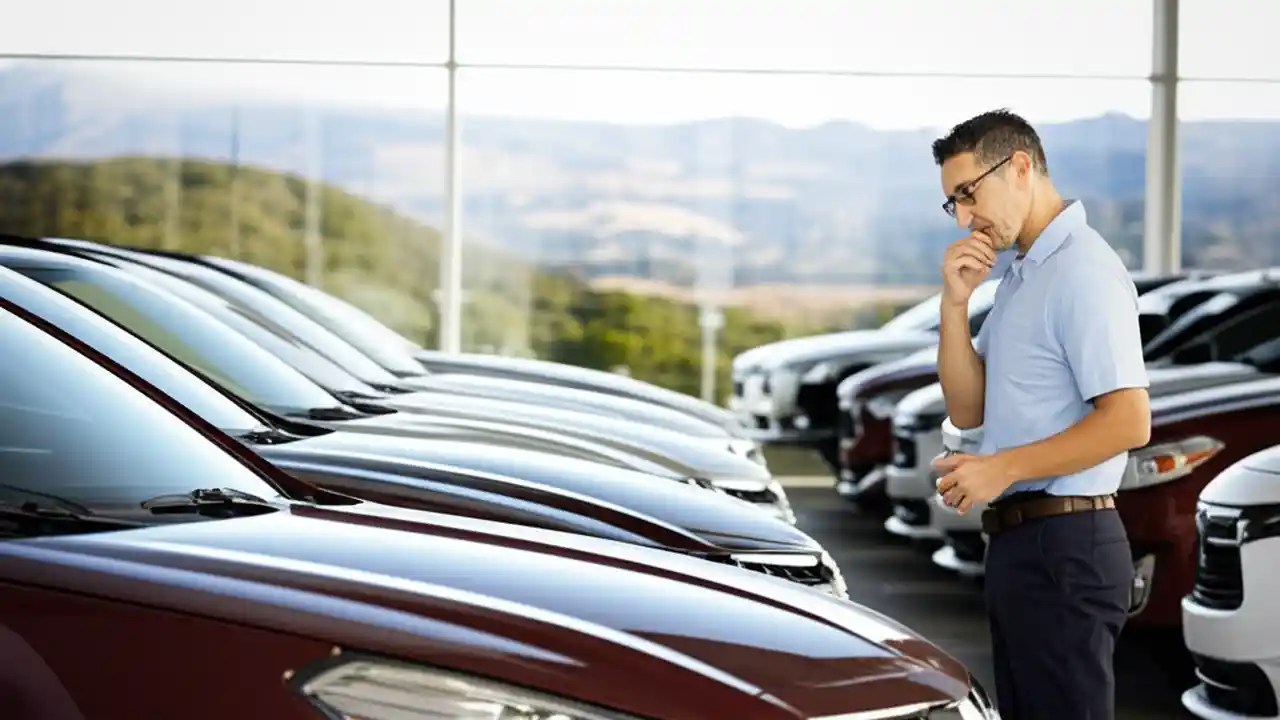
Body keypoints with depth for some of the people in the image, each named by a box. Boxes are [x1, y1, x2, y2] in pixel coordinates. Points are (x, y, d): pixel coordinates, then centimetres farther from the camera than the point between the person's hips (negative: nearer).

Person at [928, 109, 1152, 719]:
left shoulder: (1083, 269, -14)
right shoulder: (1017, 276, 15)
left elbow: (1129, 422, -22)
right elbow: (967, 411, 12)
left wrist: (1002, 469, -18)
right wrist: (955, 303, 1)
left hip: (1062, 546, -9)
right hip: (1019, 541, 10)